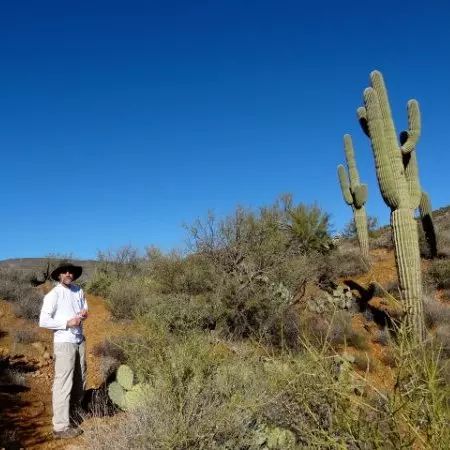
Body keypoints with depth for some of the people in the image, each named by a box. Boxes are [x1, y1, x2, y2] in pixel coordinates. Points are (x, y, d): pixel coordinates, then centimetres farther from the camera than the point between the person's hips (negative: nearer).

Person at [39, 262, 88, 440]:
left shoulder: (78, 291, 7)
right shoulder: (53, 295, -12)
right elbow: (43, 321, -16)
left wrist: (84, 313, -4)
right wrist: (67, 323, -19)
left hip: (79, 341, 7)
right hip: (64, 343, -7)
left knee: (80, 381, 17)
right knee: (63, 384, -3)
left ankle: (72, 414, 35)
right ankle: (61, 427, 5)